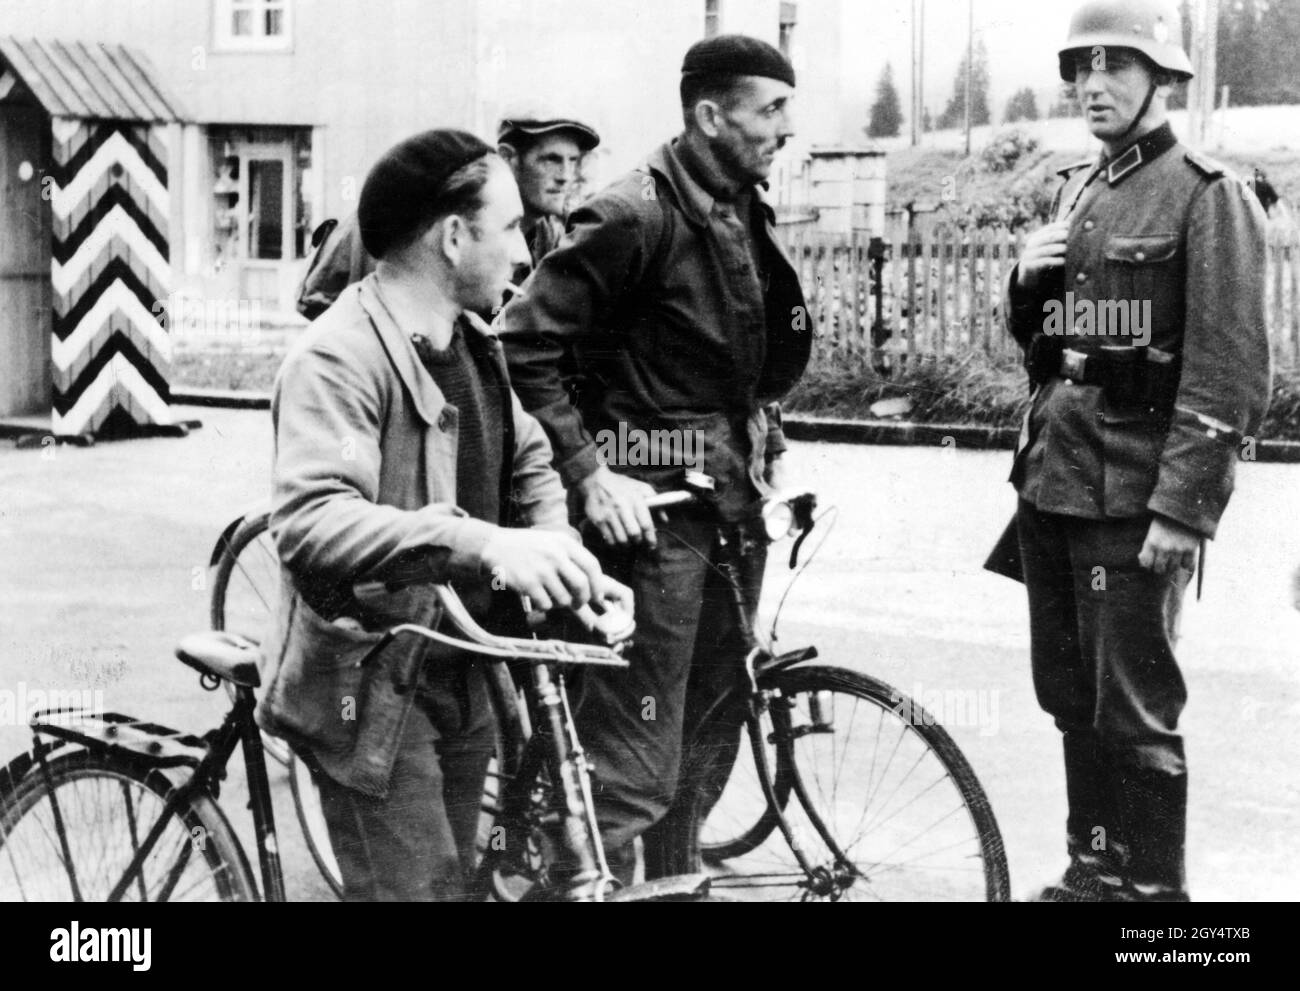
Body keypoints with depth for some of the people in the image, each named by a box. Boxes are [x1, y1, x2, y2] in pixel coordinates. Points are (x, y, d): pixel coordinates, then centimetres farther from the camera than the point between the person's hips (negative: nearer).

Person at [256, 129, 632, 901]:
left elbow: (528, 462, 13)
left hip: (460, 681, 9)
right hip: (372, 689, -9)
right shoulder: (339, 358, -22)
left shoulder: (474, 344, 9)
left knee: (453, 878, 19)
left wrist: (560, 554, -9)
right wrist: (481, 543, -47)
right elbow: (311, 523, -35)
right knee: (413, 886, -8)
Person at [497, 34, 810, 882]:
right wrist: (590, 474, -19)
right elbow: (526, 347, -16)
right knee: (633, 761, -6)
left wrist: (774, 455, 13)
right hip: (653, 507, -8)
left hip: (734, 501, 8)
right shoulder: (637, 215, -15)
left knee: (708, 739, 16)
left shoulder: (750, 217, 12)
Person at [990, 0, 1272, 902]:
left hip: (1132, 494, -7)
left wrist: (1183, 506, -20)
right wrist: (1028, 284, 2)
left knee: (1135, 712, -2)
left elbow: (1229, 371, -14)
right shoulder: (1077, 190, 15)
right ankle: (1094, 867, 29)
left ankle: (1153, 888, 10)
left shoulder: (1206, 194, -8)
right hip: (1051, 480, 8)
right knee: (1069, 694, 15)